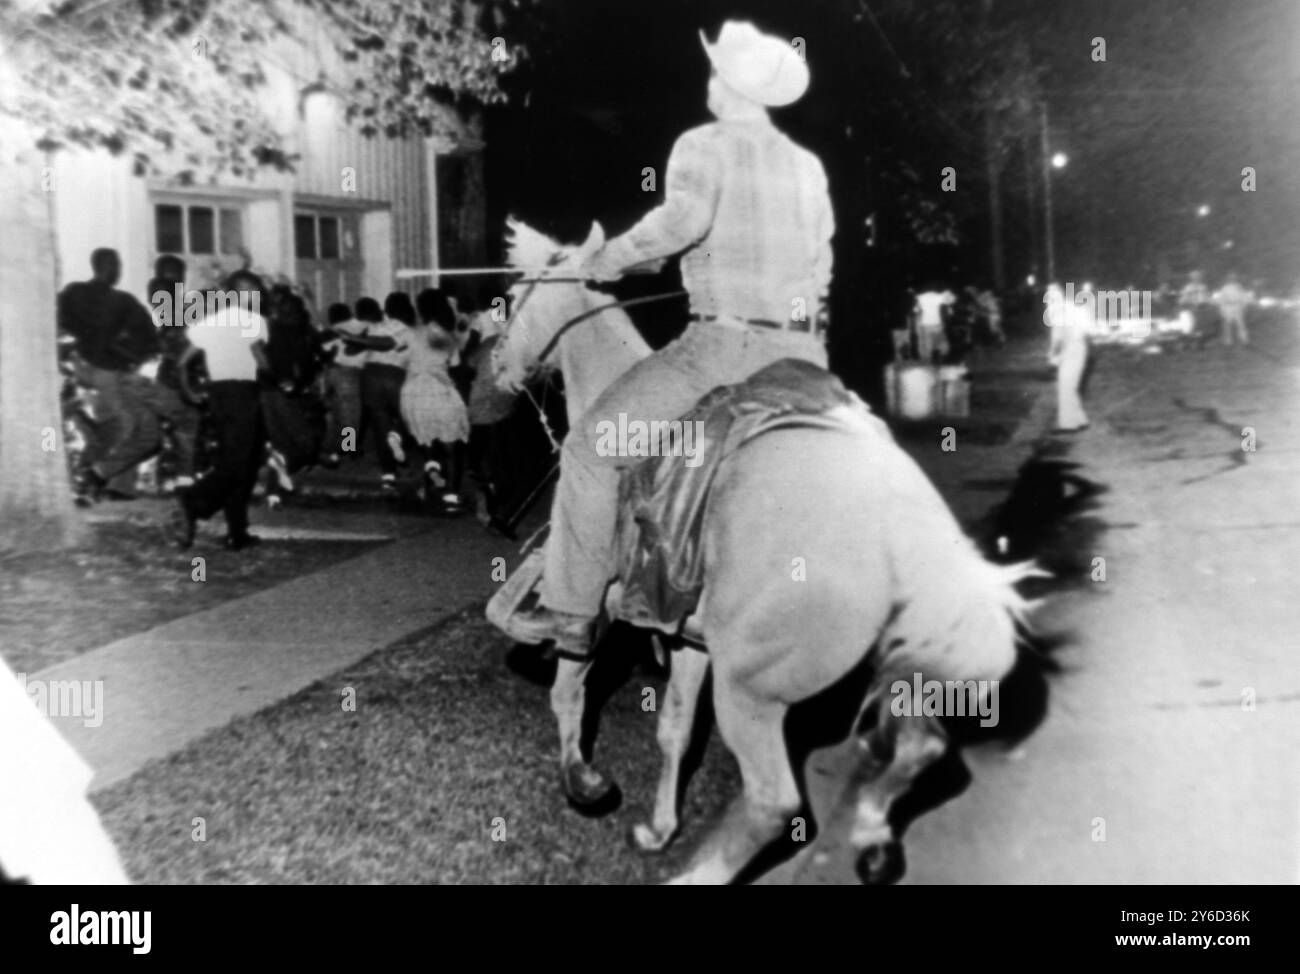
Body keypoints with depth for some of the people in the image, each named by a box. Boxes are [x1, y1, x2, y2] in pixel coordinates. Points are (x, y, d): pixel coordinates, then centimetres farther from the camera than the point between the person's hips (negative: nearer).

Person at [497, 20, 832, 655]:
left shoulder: (704, 145, 0)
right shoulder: (809, 166, 18)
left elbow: (684, 217, -20)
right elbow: (820, 262, 19)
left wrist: (611, 258, -8)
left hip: (726, 342, -7)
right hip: (805, 352, 7)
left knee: (590, 447, -1)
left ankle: (569, 615, -1)